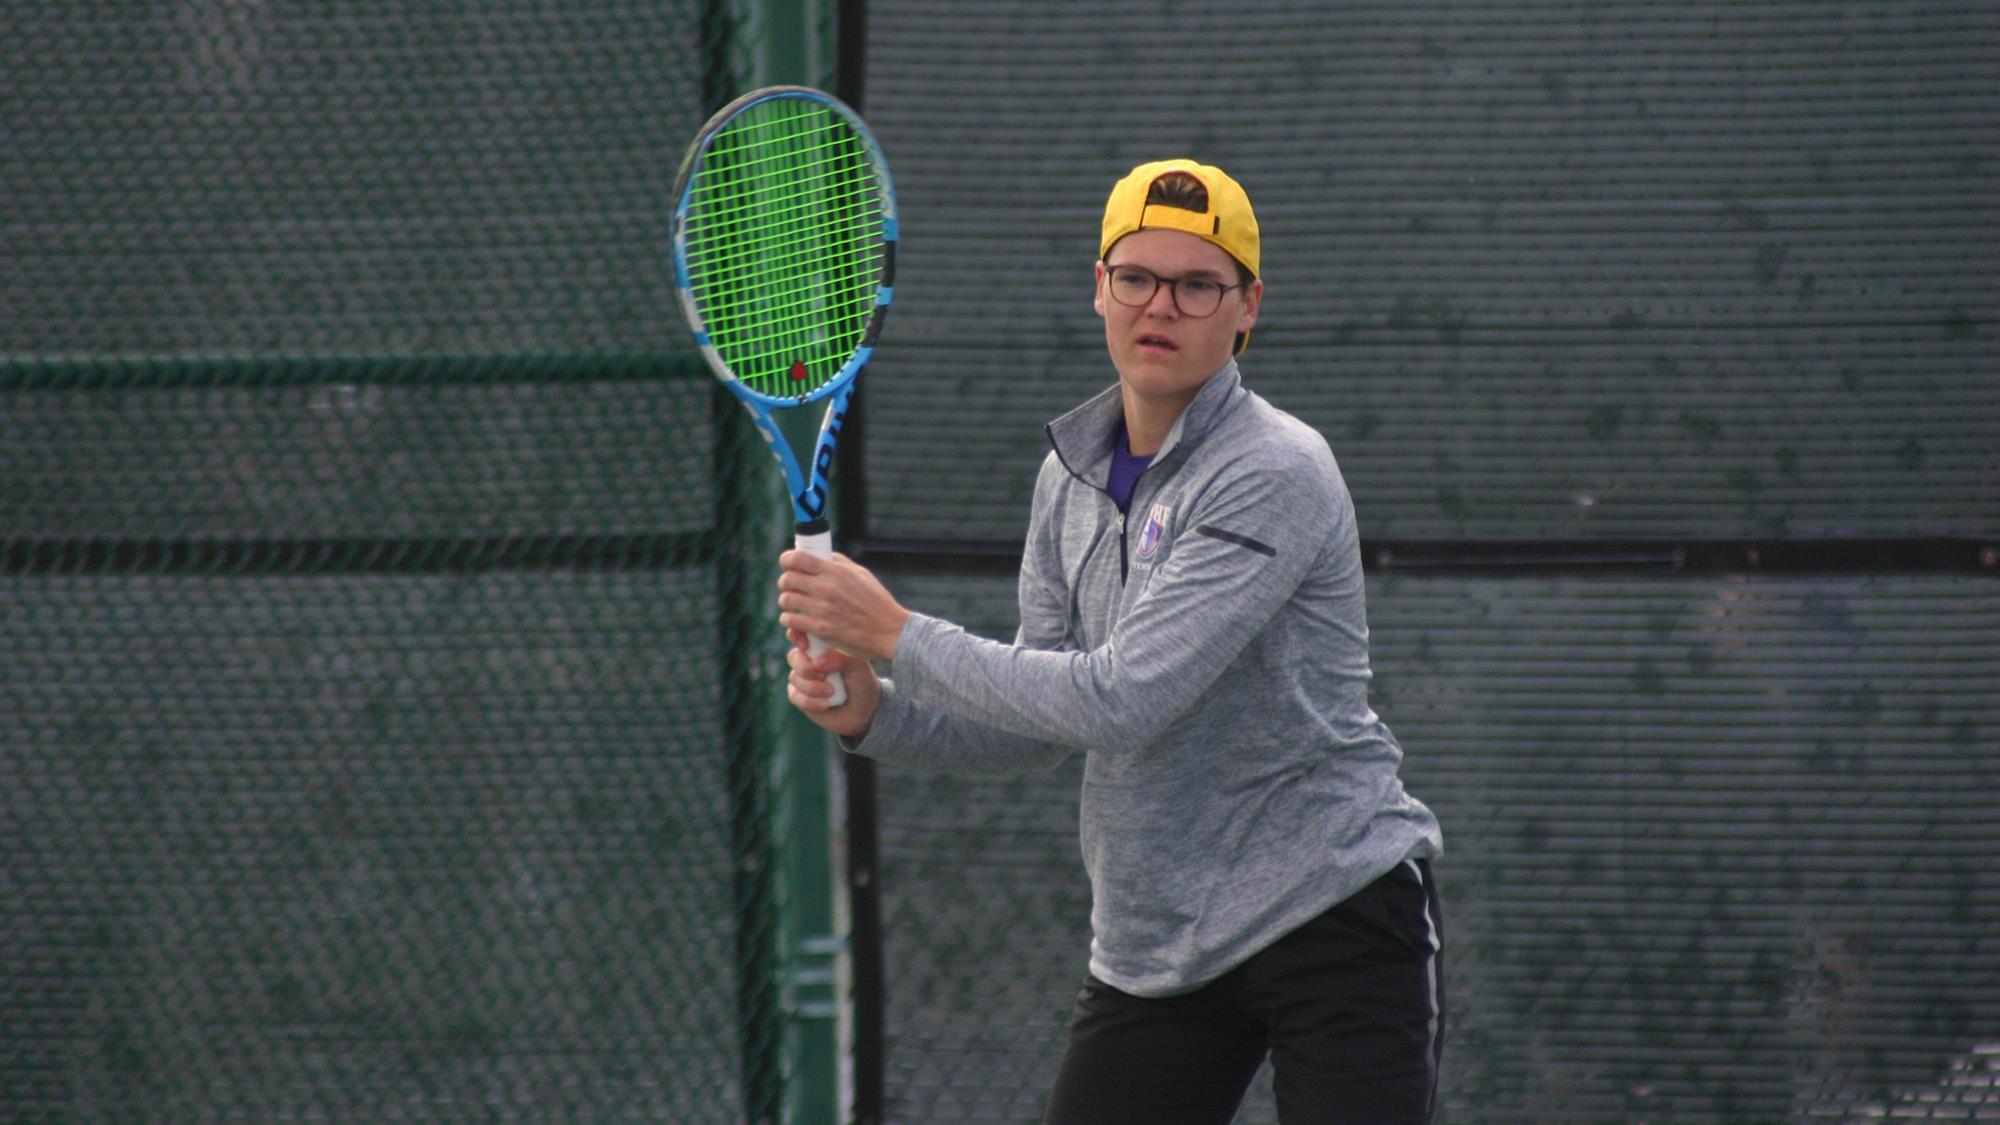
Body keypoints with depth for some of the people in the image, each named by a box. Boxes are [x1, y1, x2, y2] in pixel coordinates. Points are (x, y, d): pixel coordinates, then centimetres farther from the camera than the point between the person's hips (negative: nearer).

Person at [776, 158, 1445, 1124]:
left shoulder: (1276, 474, -18)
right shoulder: (1072, 473, 8)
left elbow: (1119, 705, -25)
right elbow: (1041, 729, 13)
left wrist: (896, 634, -20)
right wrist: (872, 712, -5)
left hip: (1331, 909, -7)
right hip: (1152, 951, 7)